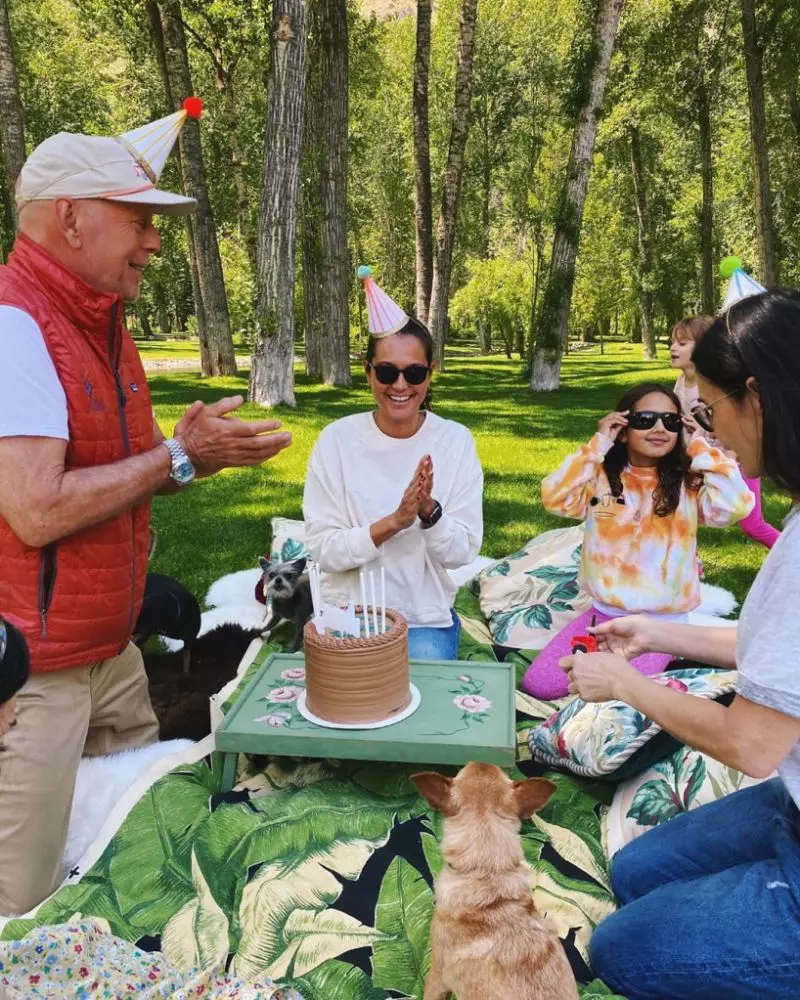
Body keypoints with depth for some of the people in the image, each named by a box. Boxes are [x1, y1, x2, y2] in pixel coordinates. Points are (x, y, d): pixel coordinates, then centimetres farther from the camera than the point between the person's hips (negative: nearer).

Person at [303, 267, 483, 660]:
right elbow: (323, 549, -12)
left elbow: (462, 553, -7)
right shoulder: (337, 439, -9)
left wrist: (429, 511, -26)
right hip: (350, 611, 0)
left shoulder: (456, 441, -7)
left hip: (427, 617, 1)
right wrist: (394, 521, -25)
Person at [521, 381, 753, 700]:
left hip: (662, 622, -2)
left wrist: (700, 447, -14)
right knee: (538, 684, -5)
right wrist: (598, 444, -16)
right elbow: (554, 497, -18)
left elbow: (736, 505, -23)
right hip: (603, 612, 3)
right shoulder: (600, 477, -3)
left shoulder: (688, 484, -6)